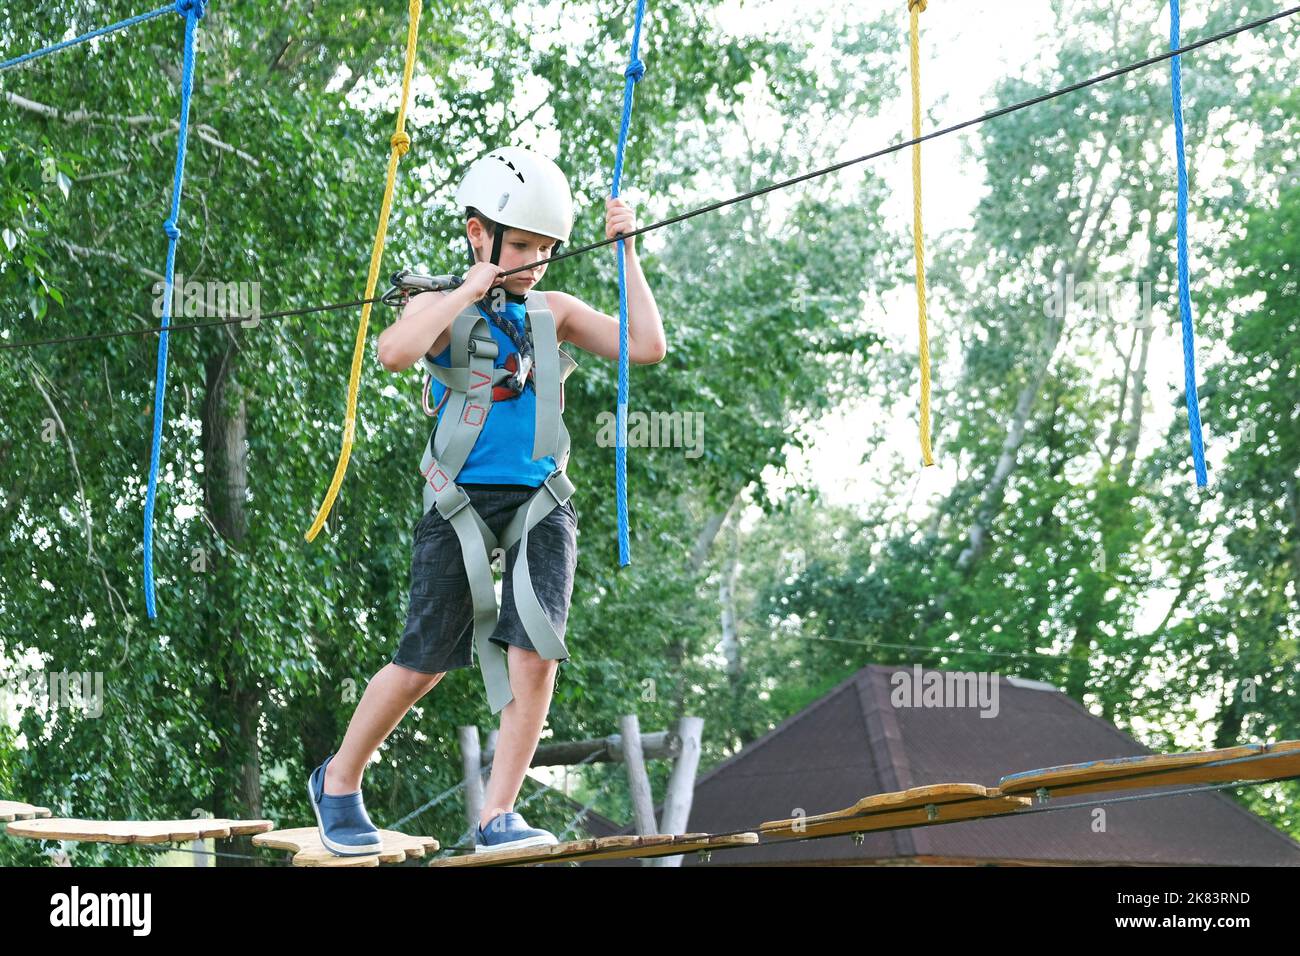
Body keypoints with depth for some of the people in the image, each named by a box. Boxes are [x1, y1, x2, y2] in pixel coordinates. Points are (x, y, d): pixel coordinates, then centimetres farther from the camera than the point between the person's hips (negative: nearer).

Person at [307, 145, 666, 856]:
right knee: (426, 662, 1)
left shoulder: (555, 312, 10)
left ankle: (496, 817, -4)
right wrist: (469, 291, -20)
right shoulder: (440, 311, -2)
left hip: (541, 505, 3)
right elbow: (394, 353, -26)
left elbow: (647, 348, 0)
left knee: (534, 655, -12)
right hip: (462, 504, -3)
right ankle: (338, 783, 23)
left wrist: (625, 252, -1)